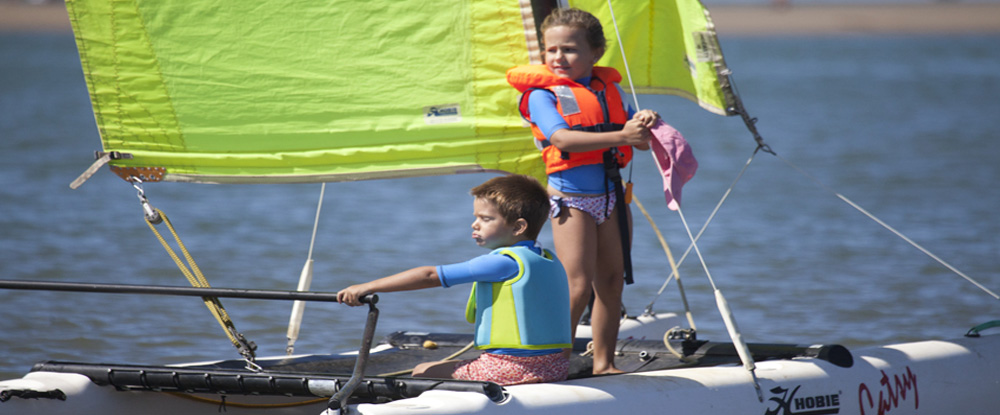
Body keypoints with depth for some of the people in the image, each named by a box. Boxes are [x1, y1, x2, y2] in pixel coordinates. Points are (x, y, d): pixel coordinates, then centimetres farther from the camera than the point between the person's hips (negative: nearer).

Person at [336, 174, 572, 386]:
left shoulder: (503, 263, -12)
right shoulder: (552, 262, 11)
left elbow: (429, 276, -12)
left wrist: (368, 287, -9)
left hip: (513, 368, -9)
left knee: (422, 374, 3)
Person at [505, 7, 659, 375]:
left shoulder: (609, 89, 10)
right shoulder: (542, 93, -7)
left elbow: (639, 140, 10)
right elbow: (563, 139, -23)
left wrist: (646, 126, -16)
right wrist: (621, 136, -30)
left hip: (611, 193, 6)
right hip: (571, 197, -6)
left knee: (612, 280, 9)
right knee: (578, 285, -11)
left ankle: (604, 362, 18)